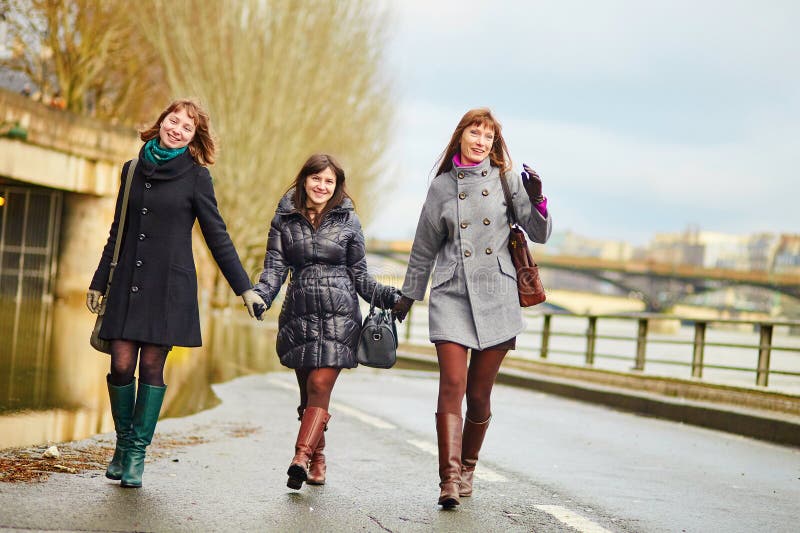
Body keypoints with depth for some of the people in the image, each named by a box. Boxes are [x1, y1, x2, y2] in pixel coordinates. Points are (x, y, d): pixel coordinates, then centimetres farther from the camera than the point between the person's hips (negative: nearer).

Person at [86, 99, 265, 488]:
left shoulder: (196, 176, -1)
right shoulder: (133, 170, 10)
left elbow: (217, 237, 0)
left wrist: (245, 288, -3)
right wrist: (99, 281, 19)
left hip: (170, 285, -3)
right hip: (128, 282, 3)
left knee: (151, 366, -3)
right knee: (121, 365, -3)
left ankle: (138, 454, 7)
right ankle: (123, 444, 17)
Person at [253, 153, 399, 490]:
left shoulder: (348, 220, 6)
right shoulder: (285, 219, 9)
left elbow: (359, 275, 10)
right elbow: (275, 266, 3)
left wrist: (387, 296, -4)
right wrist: (261, 296, -15)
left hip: (338, 315, -2)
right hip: (299, 314, 2)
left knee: (320, 386, -15)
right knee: (308, 392, 4)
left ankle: (302, 456, -24)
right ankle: (317, 462, 13)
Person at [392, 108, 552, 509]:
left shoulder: (505, 179, 6)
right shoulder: (442, 186, 8)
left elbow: (539, 234, 5)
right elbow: (425, 246, 17)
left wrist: (536, 200, -13)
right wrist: (408, 294, 22)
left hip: (496, 298, 0)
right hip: (452, 295, 0)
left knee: (479, 393, 5)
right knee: (452, 384, -13)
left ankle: (466, 469, 23)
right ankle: (449, 479, -14)